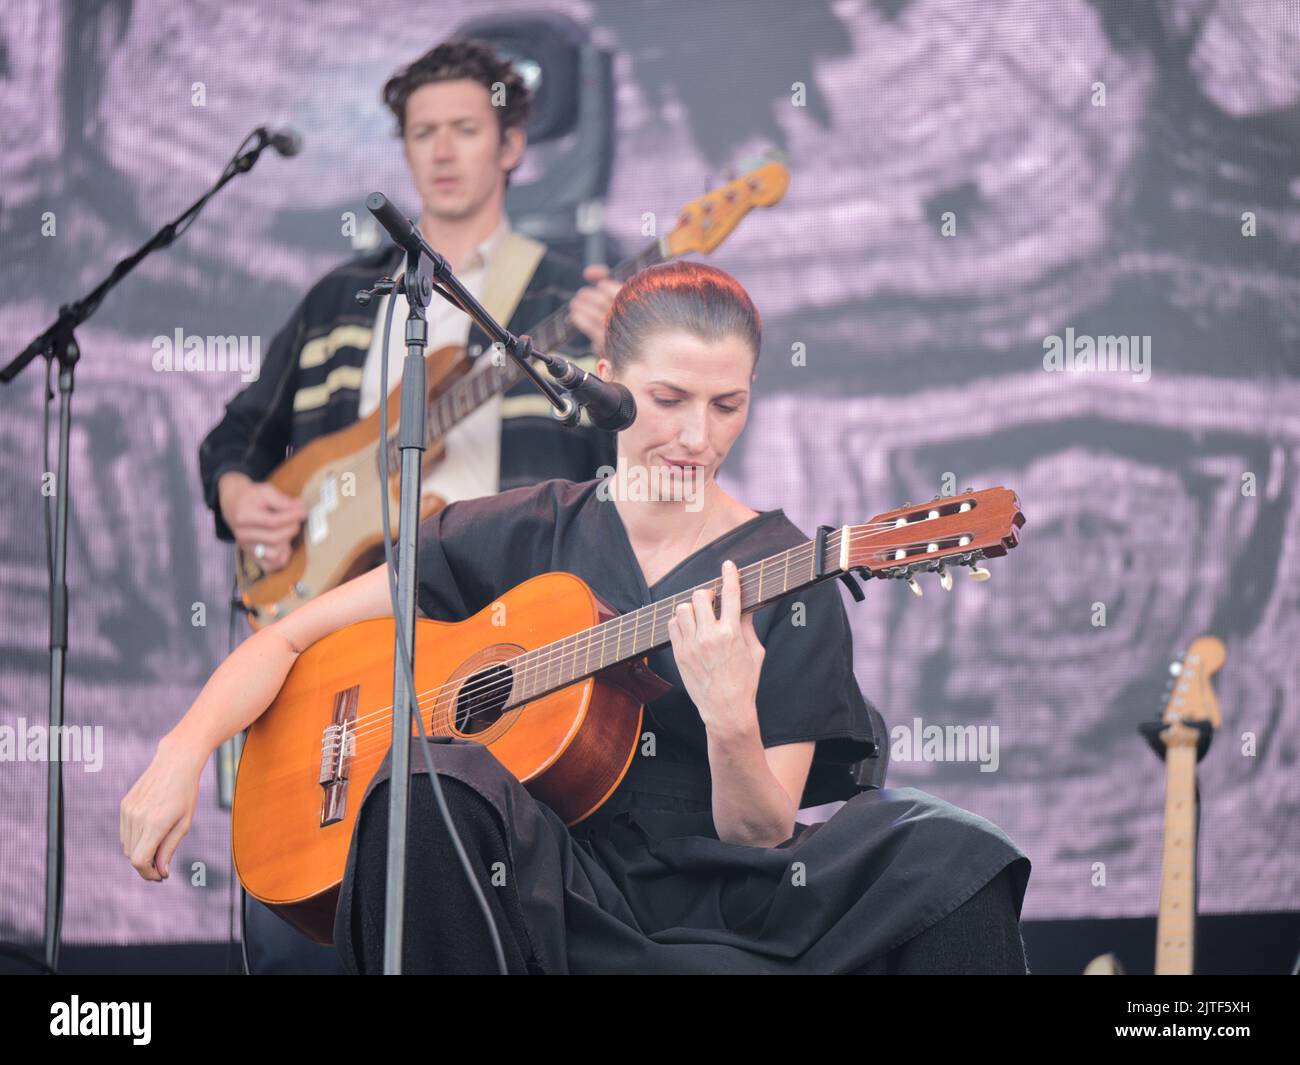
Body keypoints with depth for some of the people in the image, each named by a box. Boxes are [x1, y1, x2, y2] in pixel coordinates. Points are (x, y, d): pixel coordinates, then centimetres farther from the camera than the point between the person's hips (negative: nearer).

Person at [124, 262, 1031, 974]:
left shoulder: (787, 581, 4)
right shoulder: (526, 536, 8)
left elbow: (762, 841, -3)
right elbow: (292, 639, 9)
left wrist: (732, 721, -25)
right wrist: (184, 755, -9)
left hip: (715, 912, -1)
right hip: (545, 904, 1)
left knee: (951, 865, -27)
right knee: (431, 780, -33)